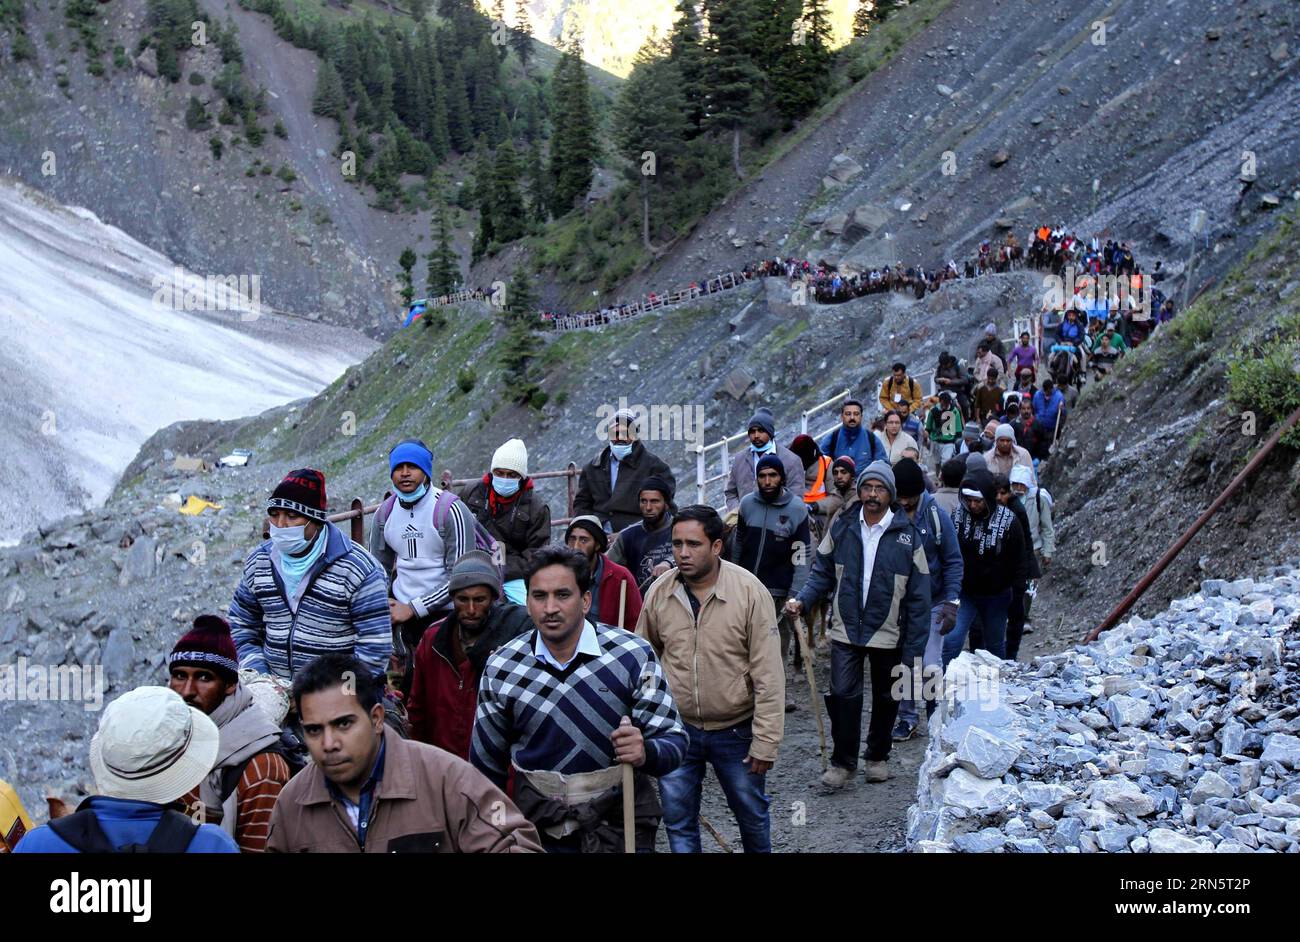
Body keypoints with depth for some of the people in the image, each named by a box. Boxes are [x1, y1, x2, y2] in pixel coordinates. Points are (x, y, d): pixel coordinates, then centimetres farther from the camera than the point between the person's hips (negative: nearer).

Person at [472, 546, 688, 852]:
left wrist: (645, 753, -31)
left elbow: (674, 742, -10)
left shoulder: (634, 656, -13)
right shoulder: (500, 669, -6)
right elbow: (486, 767, 7)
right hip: (538, 831, 1)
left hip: (621, 828, -1)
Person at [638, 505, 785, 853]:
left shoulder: (750, 592, -17)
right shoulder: (659, 592, -7)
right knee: (678, 820, 10)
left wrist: (766, 742, -14)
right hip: (677, 728, 2)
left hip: (736, 730, -2)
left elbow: (769, 676, -15)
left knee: (752, 815, 16)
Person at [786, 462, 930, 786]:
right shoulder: (842, 529, -1)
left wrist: (913, 649, -8)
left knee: (886, 699, 14)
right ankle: (842, 762, 10)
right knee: (843, 694, -6)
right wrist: (803, 600, -11)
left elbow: (918, 598, -5)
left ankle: (878, 757, 35)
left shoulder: (907, 537, -7)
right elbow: (822, 572, 8)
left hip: (888, 635, 0)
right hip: (846, 630, 1)